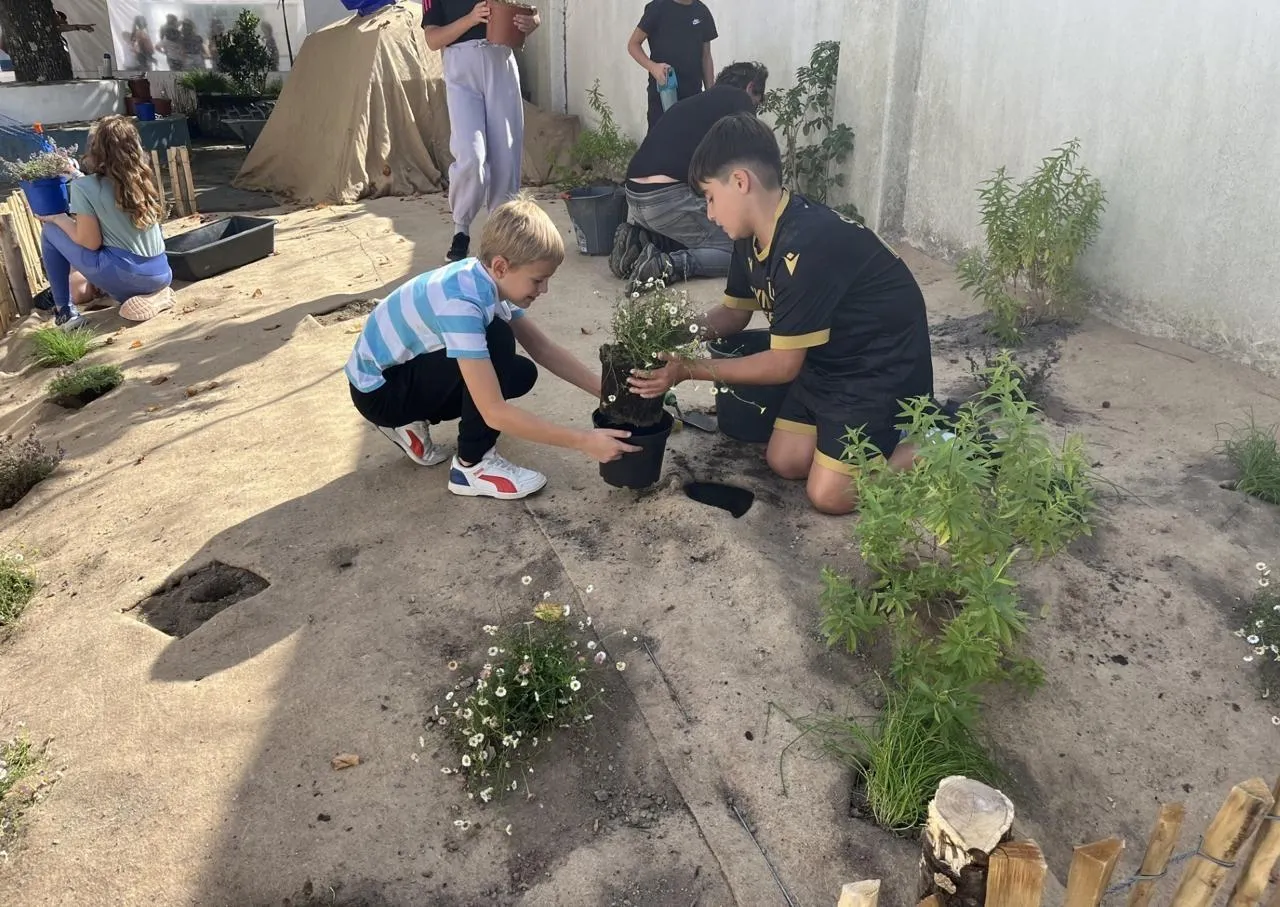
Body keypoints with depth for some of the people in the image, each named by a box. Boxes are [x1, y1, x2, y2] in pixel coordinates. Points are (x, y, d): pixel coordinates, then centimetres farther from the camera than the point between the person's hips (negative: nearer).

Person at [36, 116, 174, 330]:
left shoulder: (84, 187, -7)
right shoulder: (139, 177, 9)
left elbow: (90, 243, -6)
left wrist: (58, 218, 8)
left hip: (125, 275, -6)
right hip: (161, 275, 6)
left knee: (51, 231, 15)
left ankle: (65, 312, 14)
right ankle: (150, 296, 10)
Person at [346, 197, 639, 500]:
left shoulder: (488, 279, -9)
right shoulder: (460, 302, -34)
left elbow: (543, 349, 1)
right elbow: (494, 412, -36)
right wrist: (583, 441, -33)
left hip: (412, 366, 8)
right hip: (378, 388, -8)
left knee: (522, 374, 1)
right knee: (497, 340, -25)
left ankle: (409, 420, 11)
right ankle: (472, 465, -12)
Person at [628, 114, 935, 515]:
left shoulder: (806, 246, -32)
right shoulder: (753, 235, -3)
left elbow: (784, 365, -25)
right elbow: (734, 312, 12)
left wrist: (689, 370, -20)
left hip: (884, 365, -8)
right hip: (831, 356, 9)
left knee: (829, 494, -10)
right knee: (784, 461, 4)